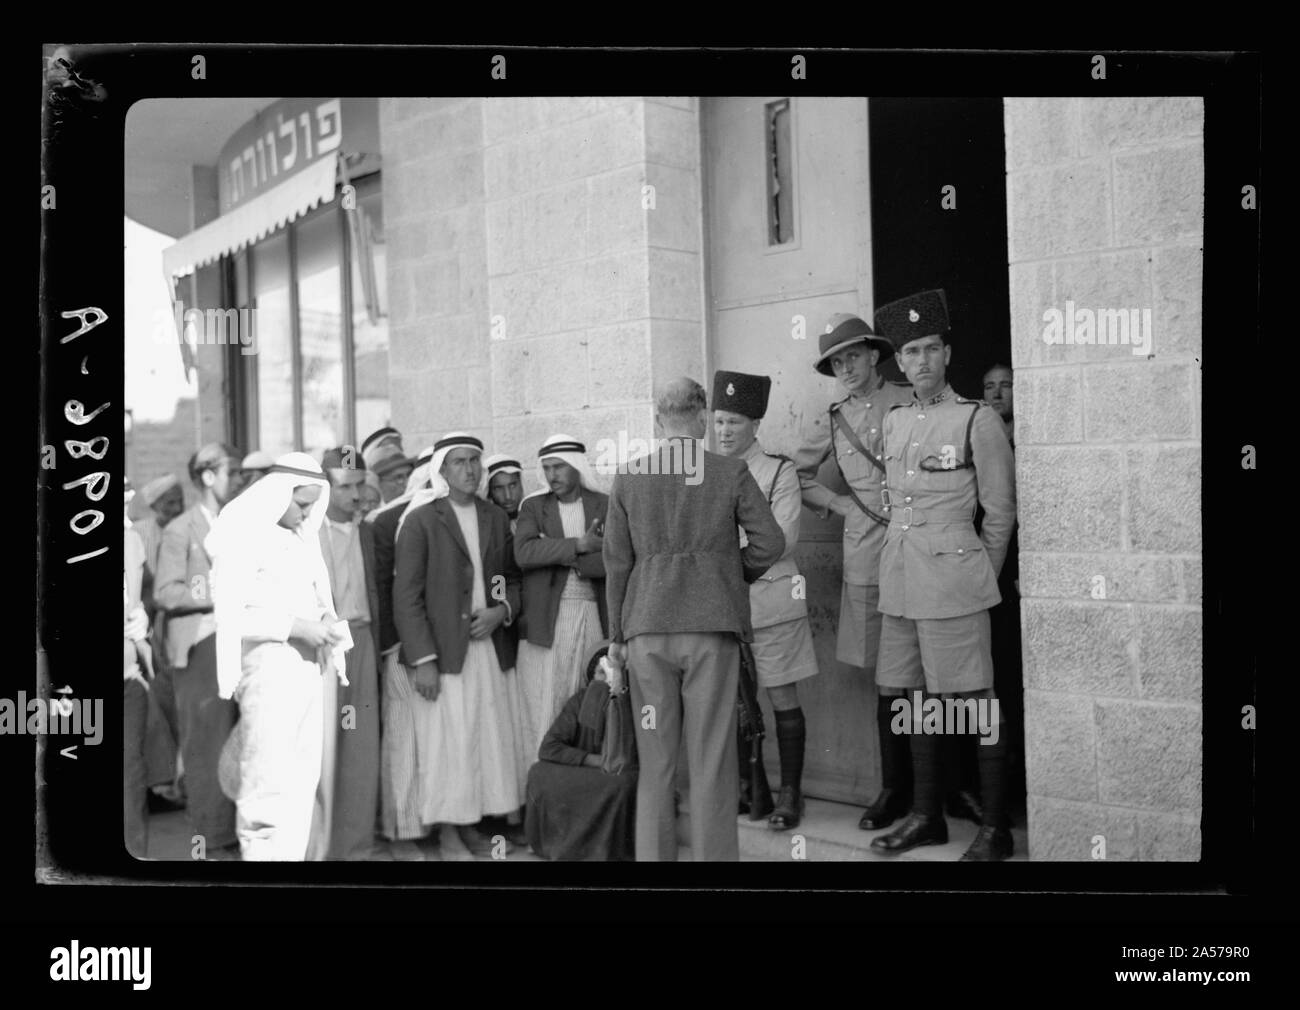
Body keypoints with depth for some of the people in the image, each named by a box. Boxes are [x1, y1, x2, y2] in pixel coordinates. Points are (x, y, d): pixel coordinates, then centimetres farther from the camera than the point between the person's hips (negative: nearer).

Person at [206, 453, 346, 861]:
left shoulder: (300, 537, 16)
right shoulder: (243, 535, -6)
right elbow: (229, 613, -13)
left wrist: (324, 618, 3)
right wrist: (295, 626, -17)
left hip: (307, 667, 8)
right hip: (268, 664, -7)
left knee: (302, 780, 9)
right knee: (268, 782, -7)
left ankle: (293, 854, 16)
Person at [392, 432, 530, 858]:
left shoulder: (496, 518, 13)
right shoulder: (420, 520, -3)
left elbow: (514, 578, 20)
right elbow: (406, 596, -7)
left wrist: (502, 611, -1)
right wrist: (422, 659, -13)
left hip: (493, 649, 5)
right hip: (444, 651, -5)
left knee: (495, 739, 4)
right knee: (450, 742, -3)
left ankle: (477, 824, 13)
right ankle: (452, 827, 8)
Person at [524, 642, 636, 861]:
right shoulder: (580, 700, -4)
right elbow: (548, 749, -12)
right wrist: (596, 761, -21)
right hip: (581, 785, 2)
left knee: (625, 781, -34)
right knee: (539, 773, -23)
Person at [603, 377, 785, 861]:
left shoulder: (628, 477, 3)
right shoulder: (731, 472, 0)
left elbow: (617, 561, 5)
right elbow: (769, 542, -2)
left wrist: (617, 633, 12)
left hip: (648, 627, 1)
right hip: (713, 623, -1)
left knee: (655, 758, 9)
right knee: (711, 758, 5)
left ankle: (653, 853, 15)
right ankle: (714, 852, 9)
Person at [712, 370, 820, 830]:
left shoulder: (779, 471, -4)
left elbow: (783, 539, -11)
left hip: (769, 598, -4)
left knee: (782, 697, 3)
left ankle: (790, 792, 13)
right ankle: (746, 786, 25)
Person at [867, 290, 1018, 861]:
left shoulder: (978, 420, -5)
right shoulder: (893, 420, 11)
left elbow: (1000, 512, 0)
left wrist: (980, 577, 6)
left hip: (952, 583, -6)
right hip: (898, 581, 6)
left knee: (976, 704, -1)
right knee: (916, 700, 14)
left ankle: (994, 830, 11)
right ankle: (926, 817, 27)